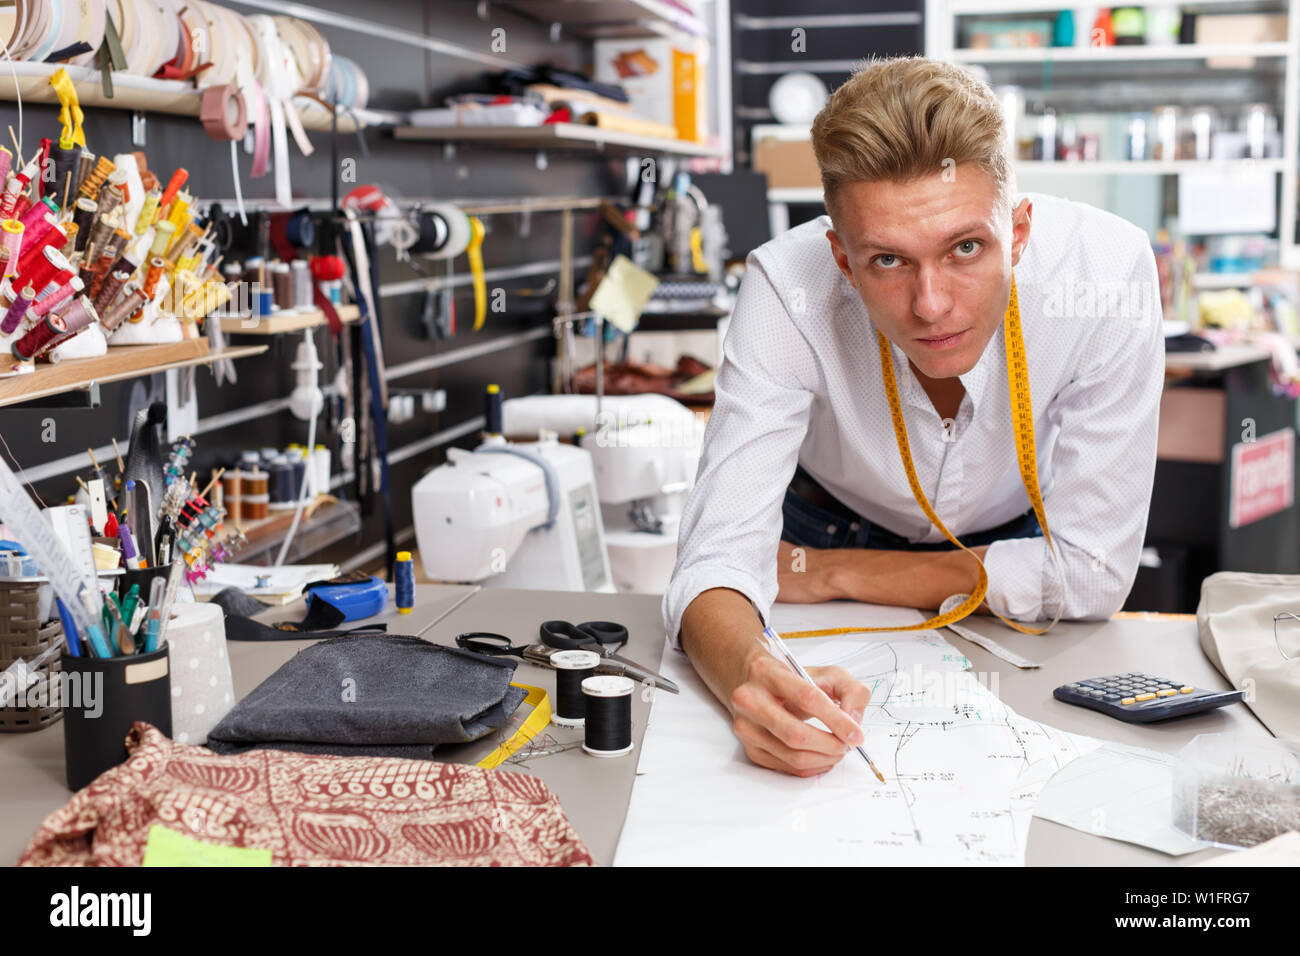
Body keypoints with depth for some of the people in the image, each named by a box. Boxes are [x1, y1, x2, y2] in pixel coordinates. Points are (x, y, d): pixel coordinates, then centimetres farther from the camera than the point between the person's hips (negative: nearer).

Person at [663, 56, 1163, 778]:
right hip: (830, 519, 1)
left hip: (1008, 540, -1)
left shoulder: (1105, 270, -33)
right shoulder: (788, 287, -33)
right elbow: (716, 557, -35)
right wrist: (751, 674, -59)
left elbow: (1091, 572, -26)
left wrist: (826, 573, -22)